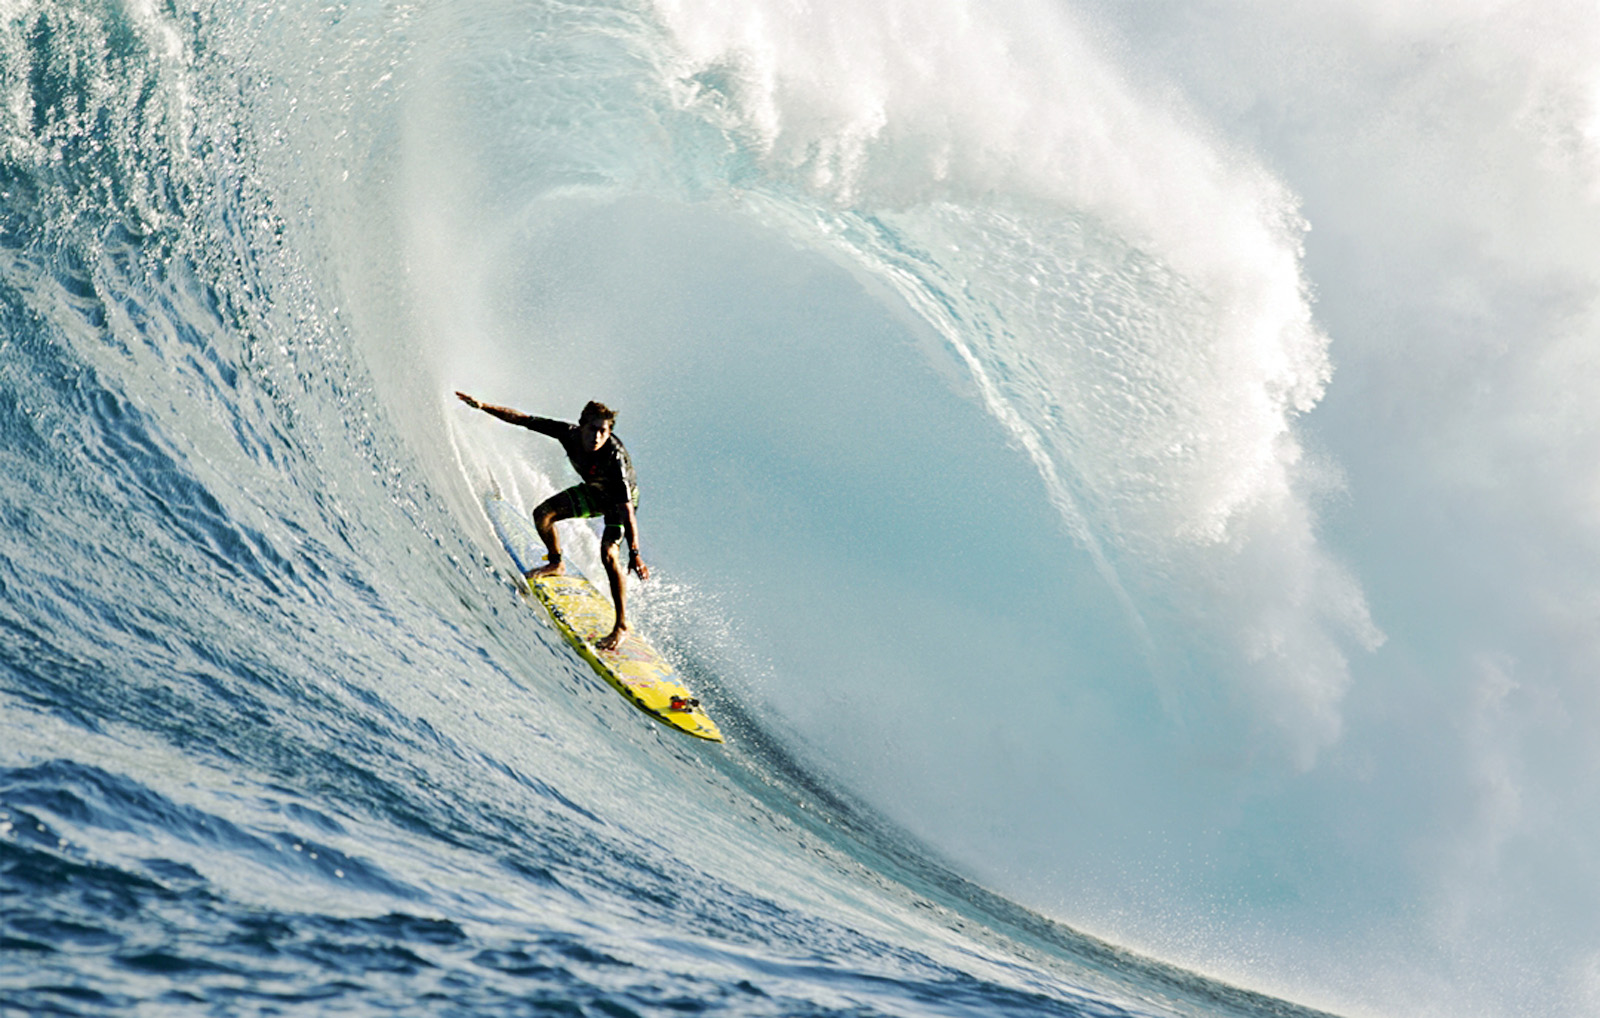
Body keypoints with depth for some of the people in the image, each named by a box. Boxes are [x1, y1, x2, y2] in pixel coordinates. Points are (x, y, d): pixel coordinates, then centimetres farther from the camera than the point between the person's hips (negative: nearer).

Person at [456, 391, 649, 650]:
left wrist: (634, 554, -45)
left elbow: (627, 508, -42)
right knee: (542, 514, 0)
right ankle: (555, 563, 31)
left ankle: (622, 624, -16)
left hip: (621, 500, -6)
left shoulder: (615, 458, -40)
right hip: (595, 491, 6)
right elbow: (521, 419, -17)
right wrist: (482, 406, -20)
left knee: (608, 552, -25)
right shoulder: (569, 433, -27)